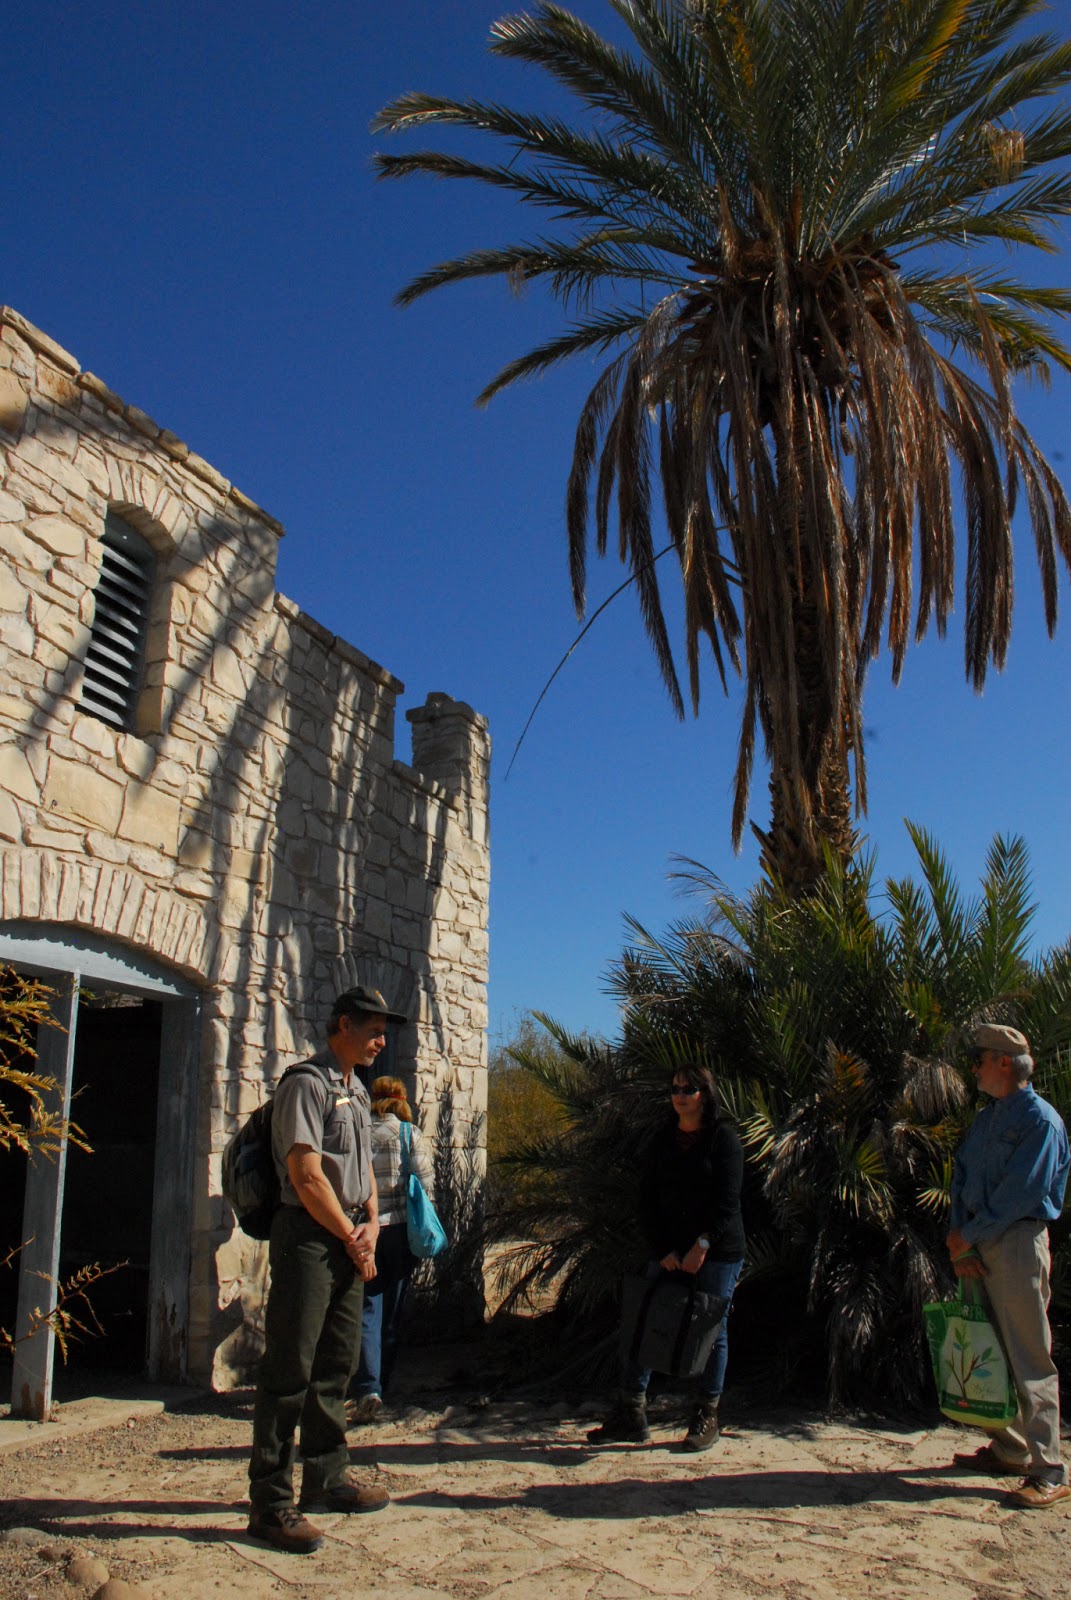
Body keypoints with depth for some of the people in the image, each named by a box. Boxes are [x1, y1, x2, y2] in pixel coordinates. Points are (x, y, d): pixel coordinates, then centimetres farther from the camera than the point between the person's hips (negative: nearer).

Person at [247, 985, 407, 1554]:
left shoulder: (357, 1092, 16)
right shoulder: (306, 1085, -12)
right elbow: (307, 1176, -18)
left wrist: (372, 1225, 4)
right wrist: (352, 1238, -10)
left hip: (348, 1239, 9)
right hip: (308, 1236, -9)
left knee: (335, 1366, 15)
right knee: (289, 1371, -4)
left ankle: (326, 1477, 27)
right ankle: (271, 1502, 3)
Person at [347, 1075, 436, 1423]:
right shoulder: (409, 1133, -3)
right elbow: (425, 1180, -5)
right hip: (400, 1228, 1)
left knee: (367, 1310, 0)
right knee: (392, 1311, 13)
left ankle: (367, 1390, -14)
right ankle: (380, 1387, 22)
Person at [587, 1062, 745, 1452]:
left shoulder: (723, 1138, -5)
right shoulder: (663, 1139, 8)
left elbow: (728, 1201, -10)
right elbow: (647, 1200, 5)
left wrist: (701, 1247, -16)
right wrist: (662, 1250, -5)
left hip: (718, 1251, -4)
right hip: (668, 1250, 4)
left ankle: (707, 1416, 17)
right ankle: (630, 1413, 6)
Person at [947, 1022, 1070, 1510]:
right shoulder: (985, 1119, 16)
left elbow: (1021, 1192, -16)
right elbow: (962, 1177, 12)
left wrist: (969, 1235, -12)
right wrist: (960, 1241, 0)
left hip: (1018, 1241, -8)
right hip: (980, 1245, 8)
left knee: (1029, 1358, -7)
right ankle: (1008, 1448, 26)